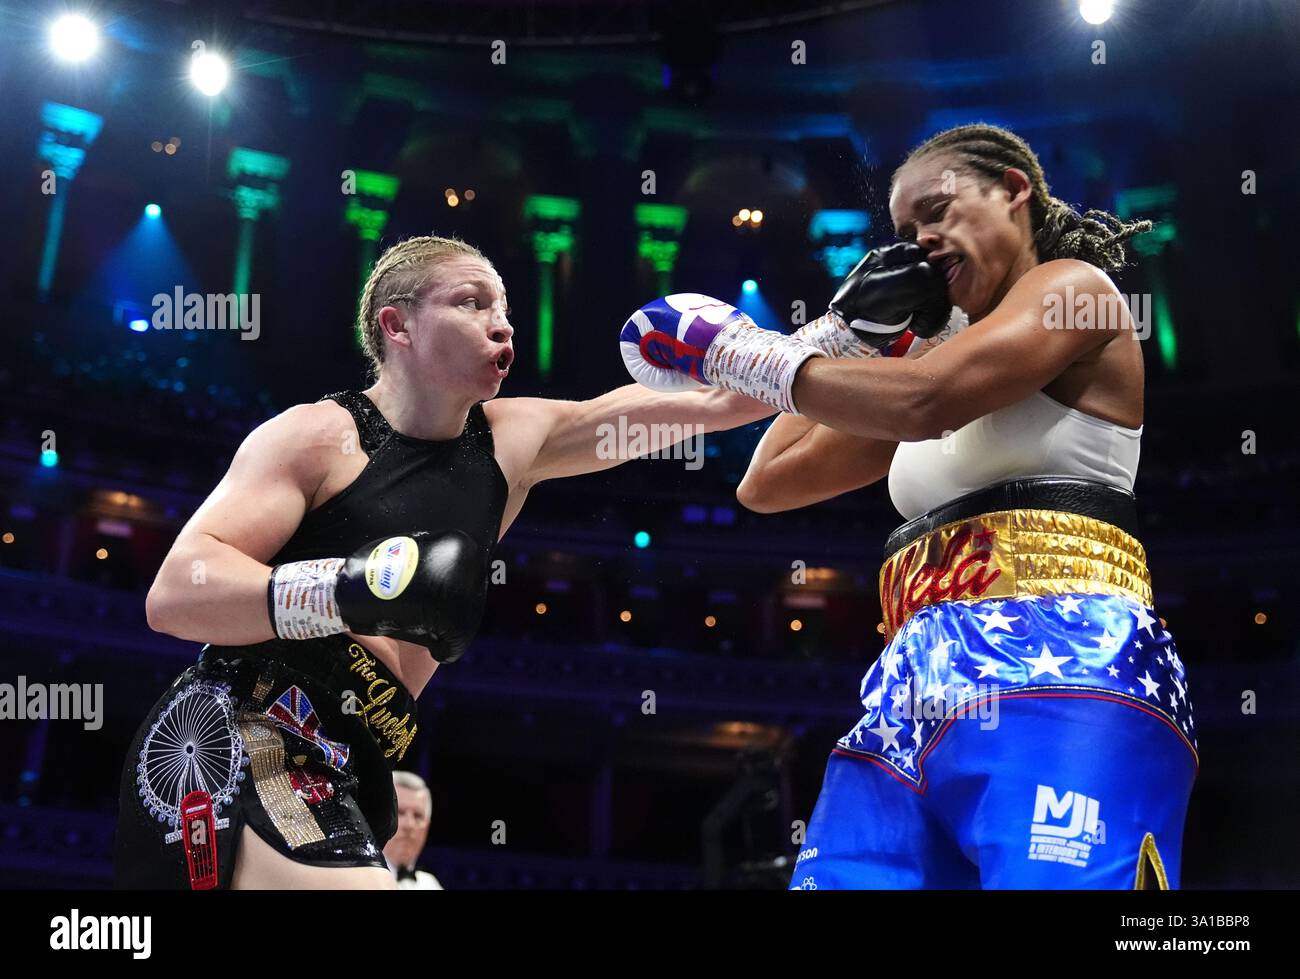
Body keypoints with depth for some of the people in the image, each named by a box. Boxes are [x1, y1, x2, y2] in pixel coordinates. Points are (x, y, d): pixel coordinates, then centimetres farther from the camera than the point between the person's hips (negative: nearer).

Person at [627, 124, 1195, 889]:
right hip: (917, 697, 7)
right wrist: (845, 329, 26)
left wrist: (737, 351, -2)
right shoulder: (945, 356, 28)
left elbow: (922, 401, -13)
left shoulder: (1074, 288, 7)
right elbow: (766, 483, 30)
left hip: (1061, 682, -7)